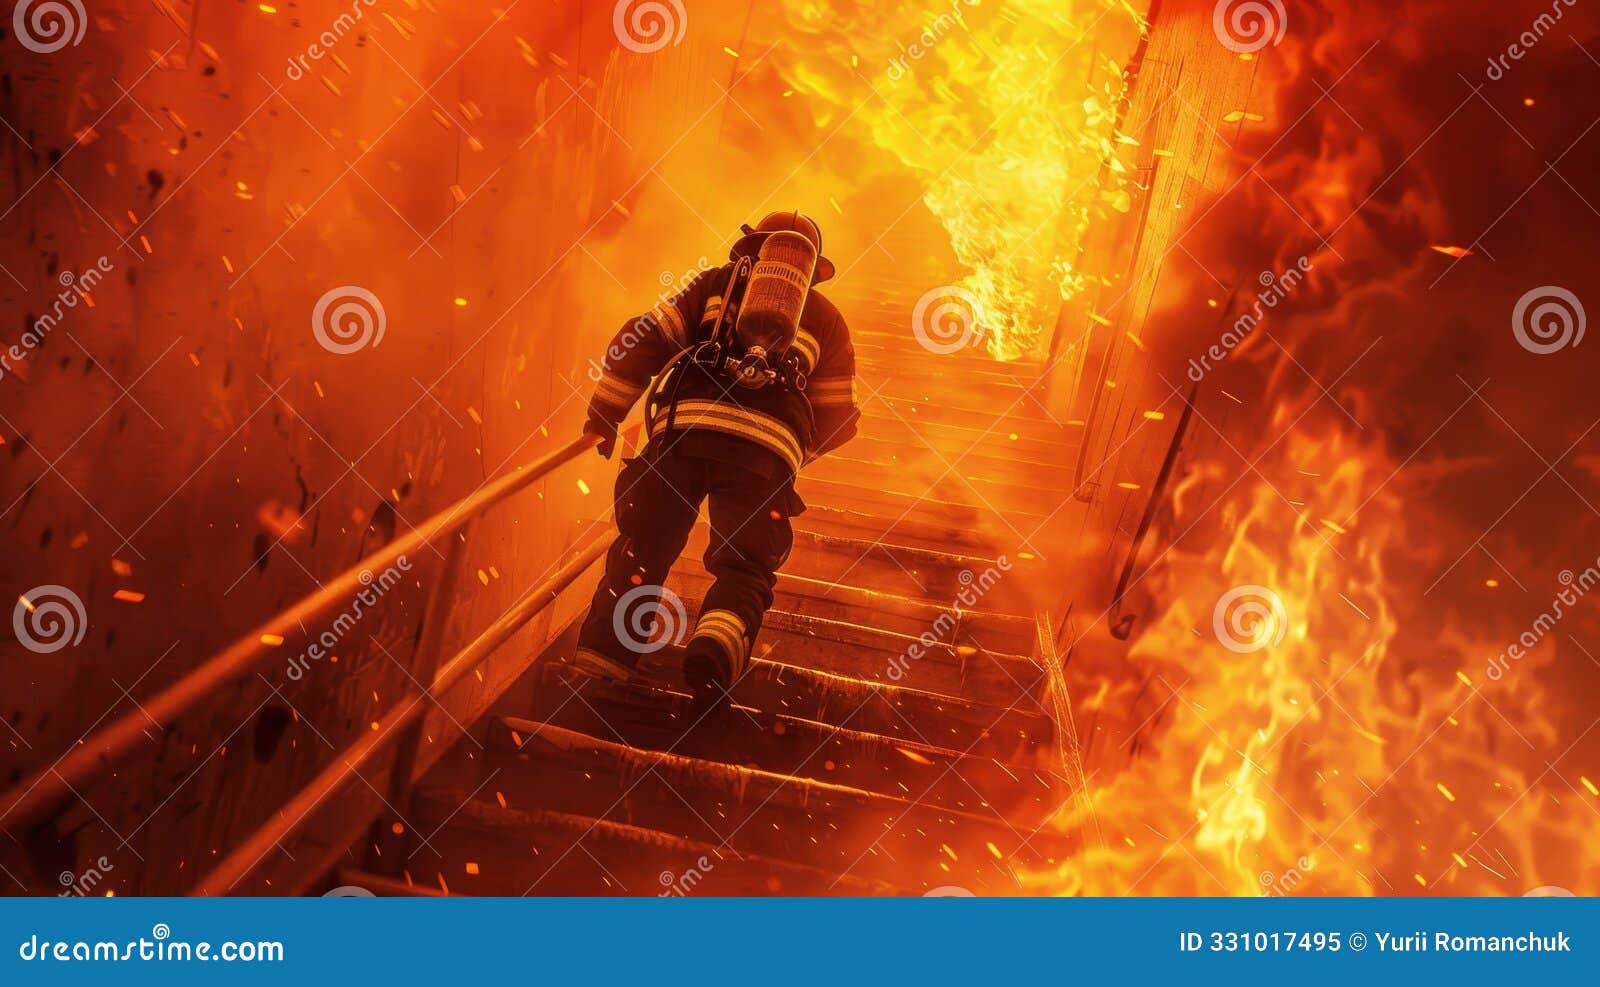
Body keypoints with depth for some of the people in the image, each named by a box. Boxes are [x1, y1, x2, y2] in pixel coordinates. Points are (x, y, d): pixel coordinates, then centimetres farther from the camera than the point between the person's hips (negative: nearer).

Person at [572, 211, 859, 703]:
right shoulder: (827, 319, 26)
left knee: (641, 549, 7)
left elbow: (643, 340, 13)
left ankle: (596, 667, -4)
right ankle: (717, 646, -23)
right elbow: (835, 420, 25)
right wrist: (798, 452, 43)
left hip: (683, 427, 0)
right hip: (767, 446, 0)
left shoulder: (717, 282, 25)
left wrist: (604, 413, 18)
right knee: (745, 566, 6)